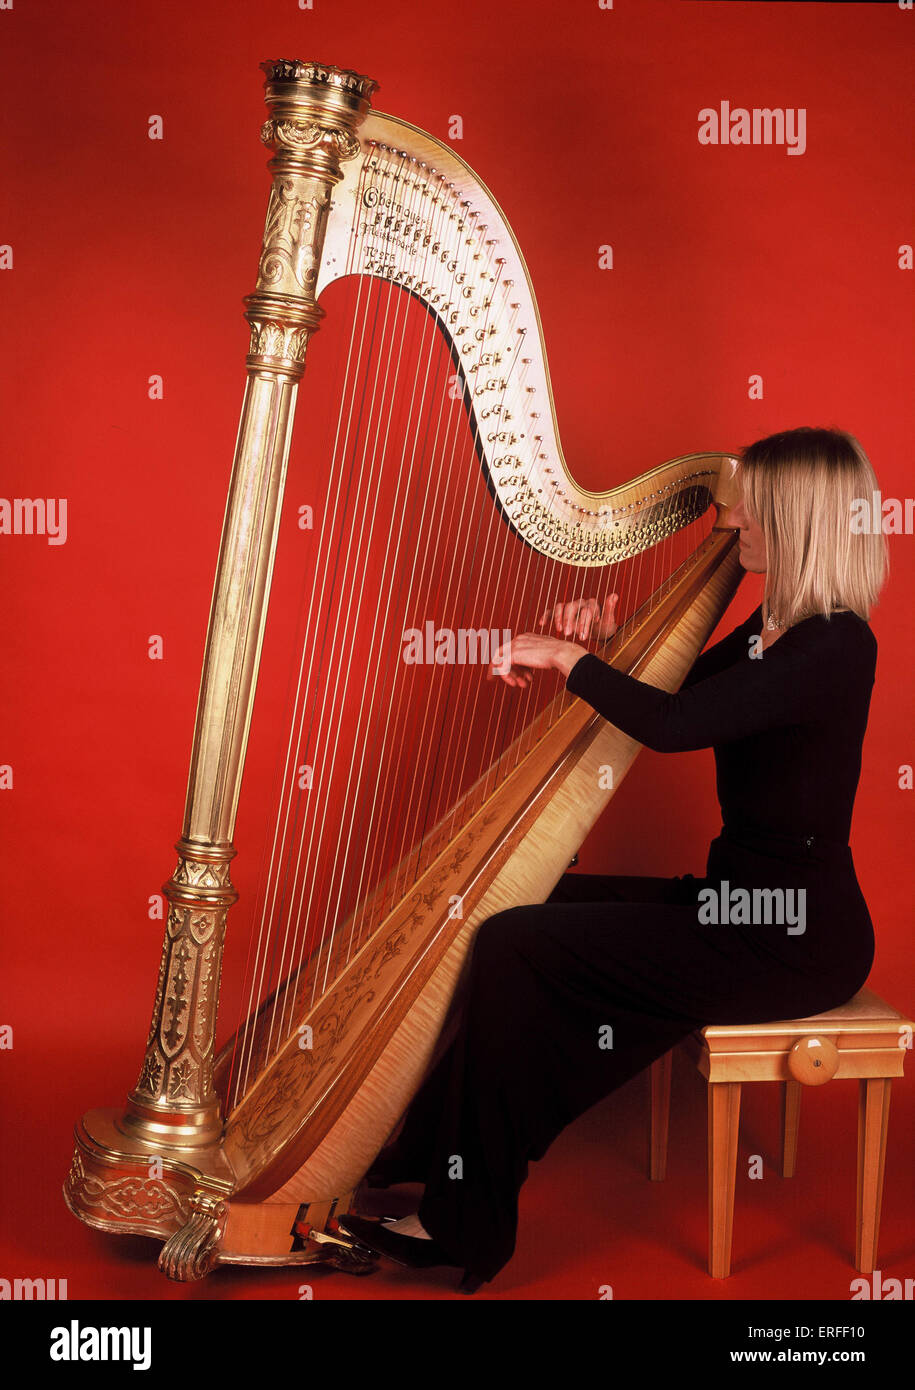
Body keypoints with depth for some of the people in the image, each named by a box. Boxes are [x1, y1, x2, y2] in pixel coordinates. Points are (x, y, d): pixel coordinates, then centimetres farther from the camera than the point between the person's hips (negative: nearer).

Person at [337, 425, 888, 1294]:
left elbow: (676, 725, -27)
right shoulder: (771, 628, 11)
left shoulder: (837, 646, -20)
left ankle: (465, 1228, -7)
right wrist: (605, 650, 3)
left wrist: (567, 659, -15)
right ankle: (418, 1158, 8)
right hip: (738, 903, 10)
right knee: (521, 905, 6)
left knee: (517, 949, -17)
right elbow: (674, 702, 21)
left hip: (794, 939, -10)